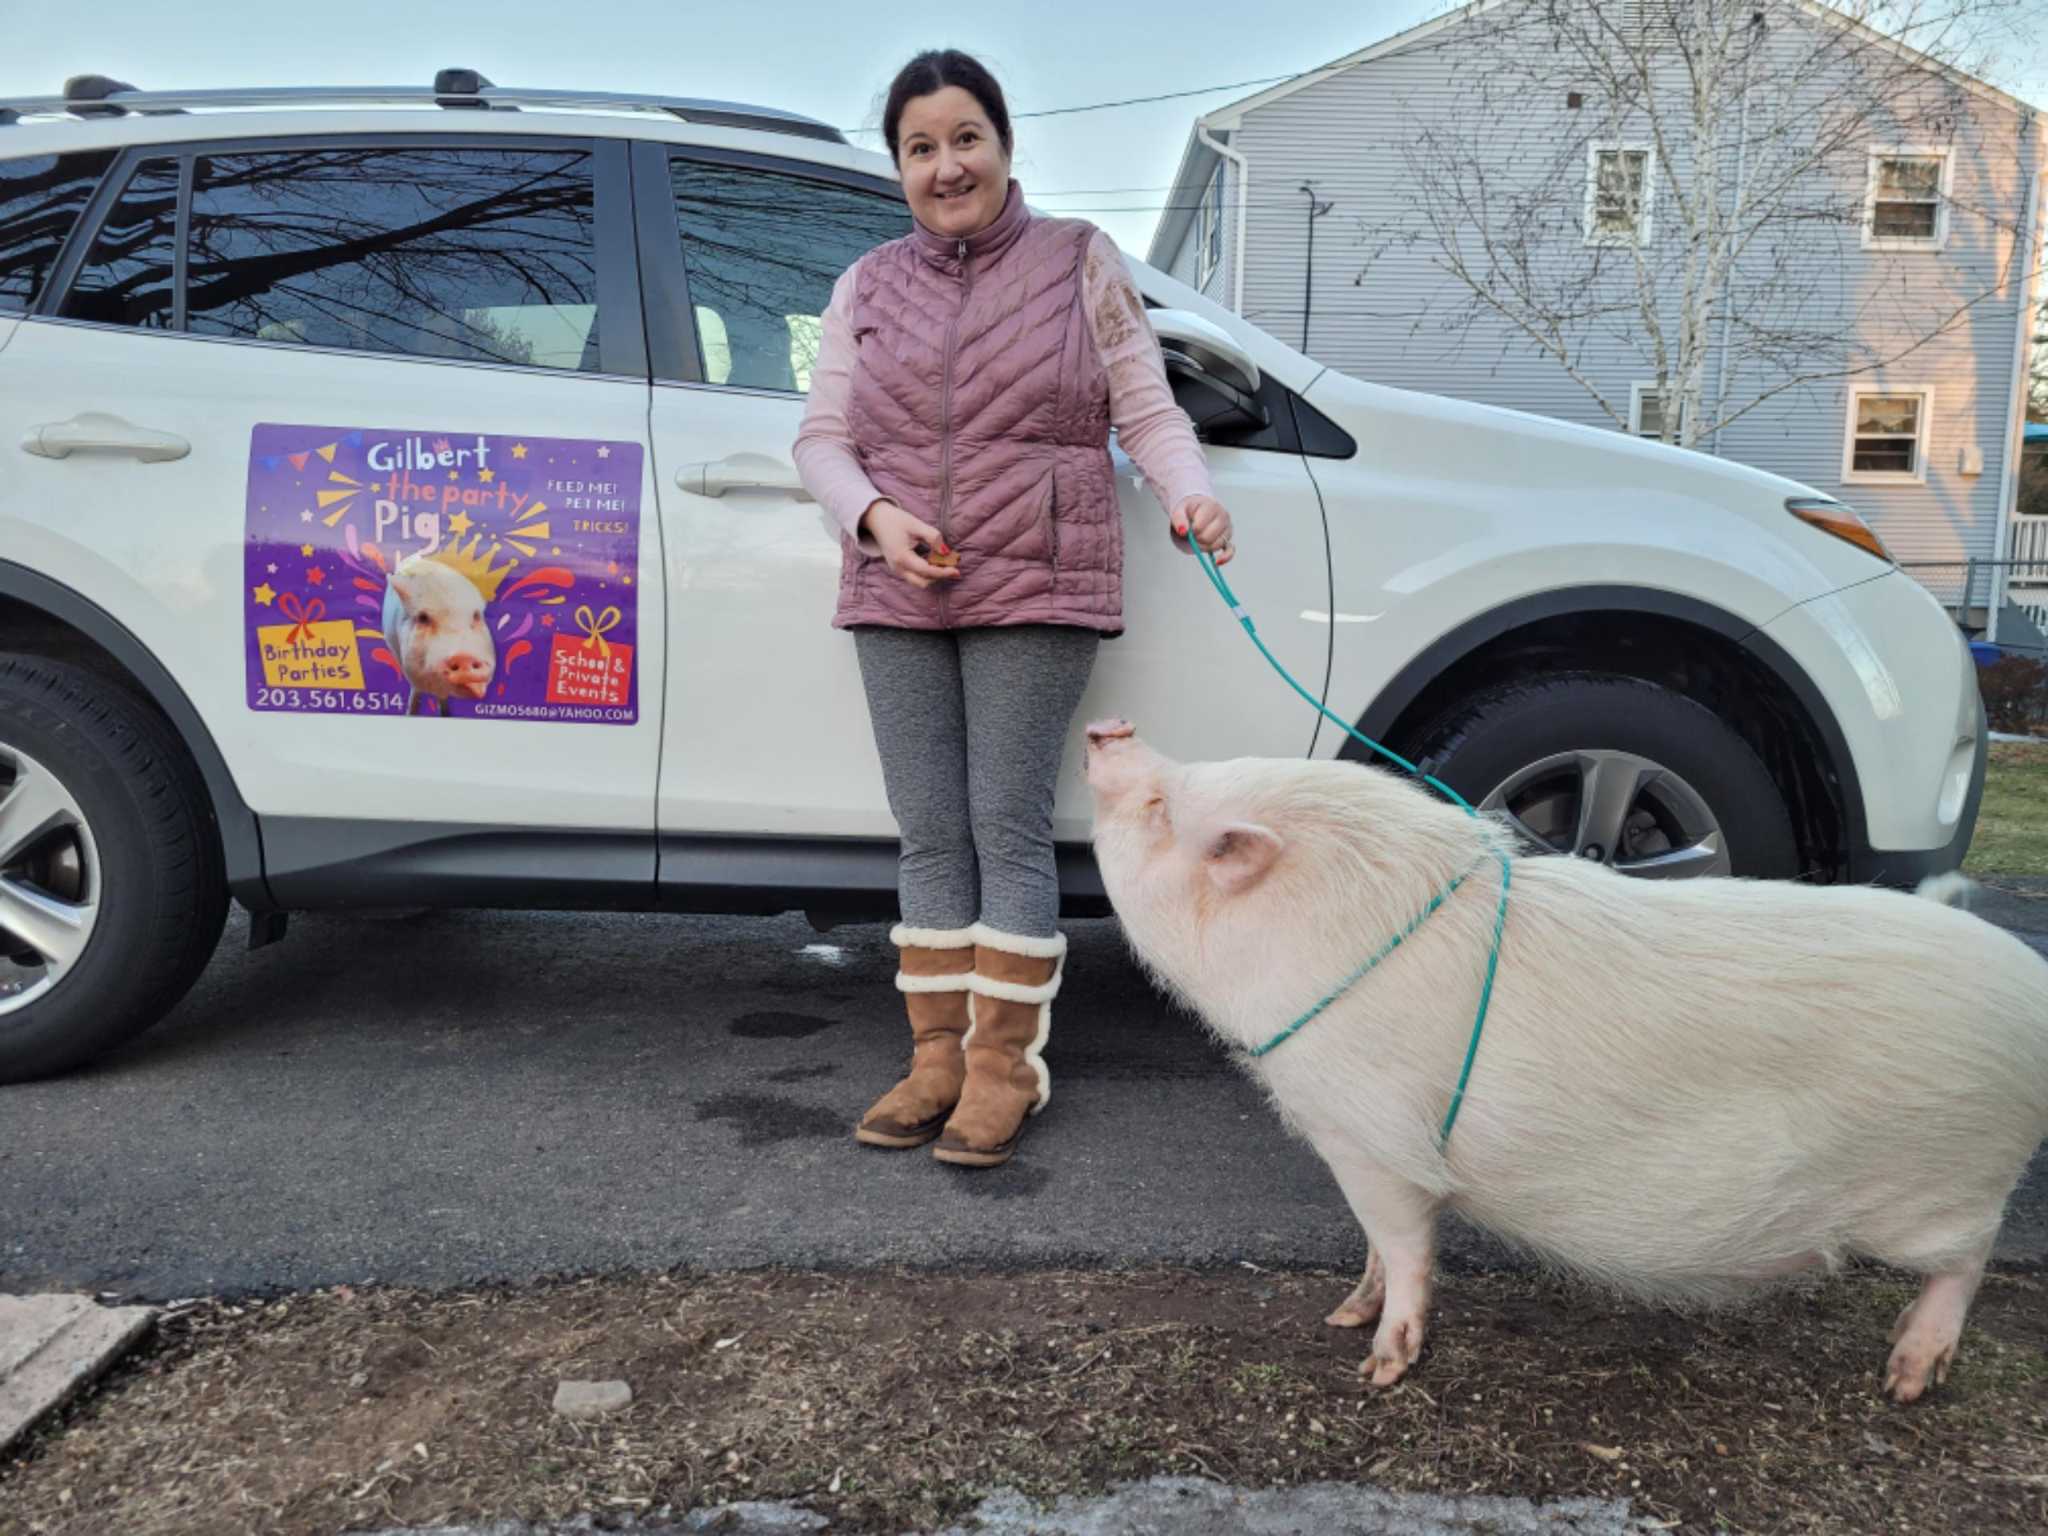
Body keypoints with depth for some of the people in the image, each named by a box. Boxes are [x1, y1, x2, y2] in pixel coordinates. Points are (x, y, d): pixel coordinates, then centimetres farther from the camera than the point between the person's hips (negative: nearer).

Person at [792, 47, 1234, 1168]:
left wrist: (1189, 495, -16)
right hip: (898, 599, 4)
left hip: (1034, 594, -3)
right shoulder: (869, 286, 14)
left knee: (1009, 826, -5)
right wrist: (875, 517, -10)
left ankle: (1005, 1063, 7)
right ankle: (934, 1058, 15)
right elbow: (821, 438, 10)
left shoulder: (1080, 261, 7)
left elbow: (1147, 410, 4)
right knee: (928, 835, 6)